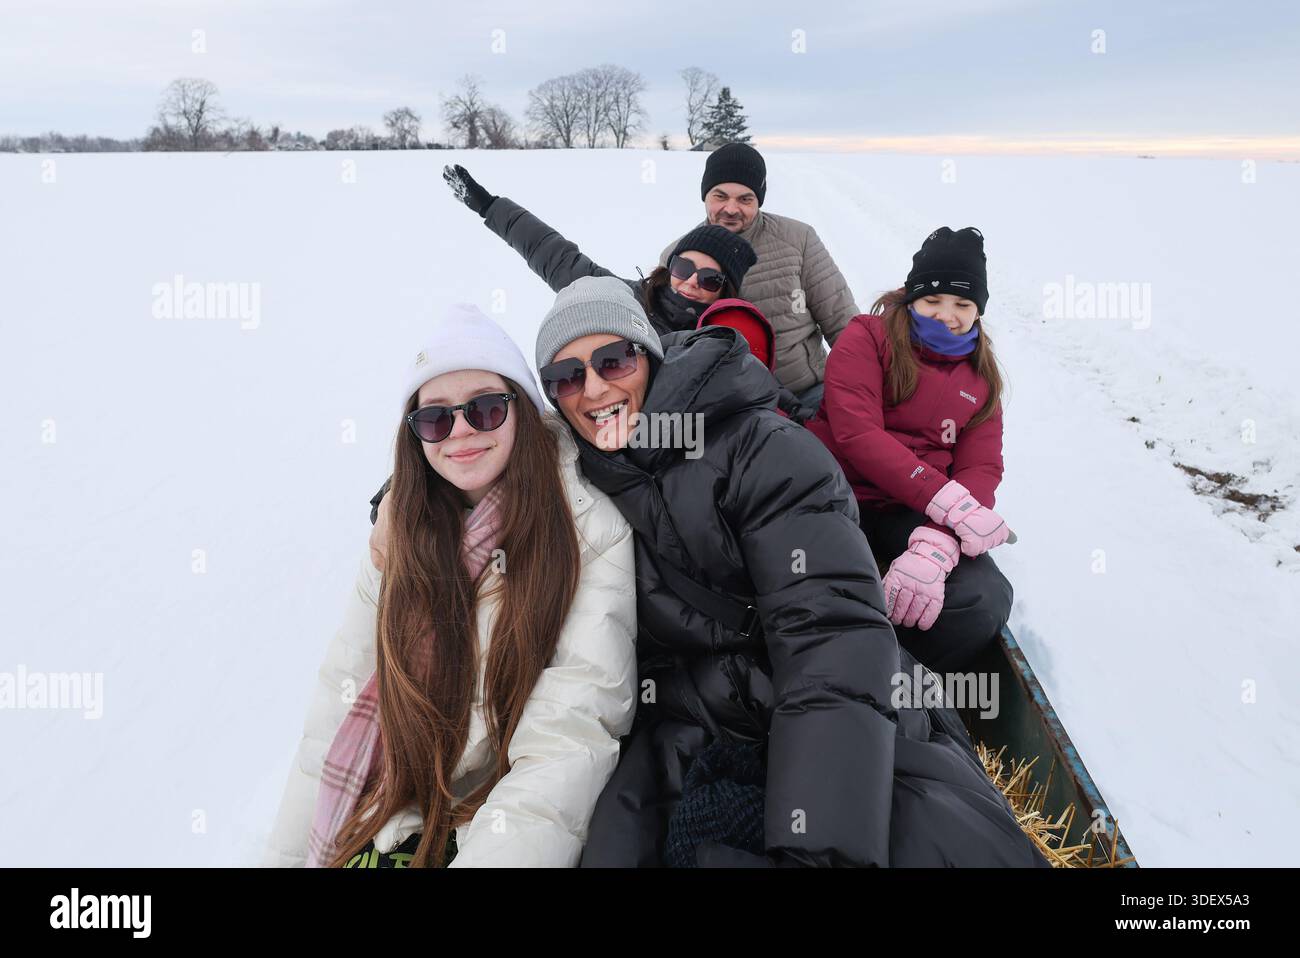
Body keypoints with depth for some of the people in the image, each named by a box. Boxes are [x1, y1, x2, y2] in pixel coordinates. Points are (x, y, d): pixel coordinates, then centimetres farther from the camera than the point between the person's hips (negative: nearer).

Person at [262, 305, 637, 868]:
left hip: (523, 829, -4)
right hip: (394, 826, 4)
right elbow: (343, 705, 0)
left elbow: (568, 738, -20)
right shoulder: (403, 529, 2)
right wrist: (290, 855, -4)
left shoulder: (591, 534, -13)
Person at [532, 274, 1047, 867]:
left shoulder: (762, 448, -8)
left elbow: (832, 633, -19)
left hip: (841, 740, -2)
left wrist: (822, 844, -27)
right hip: (691, 745, 3)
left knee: (961, 841, -29)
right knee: (610, 845, -28)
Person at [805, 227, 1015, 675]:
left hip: (912, 517, 4)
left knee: (985, 601, -28)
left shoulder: (981, 377, 16)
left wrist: (936, 547, -20)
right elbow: (856, 433, -12)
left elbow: (981, 470, 3)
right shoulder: (867, 337, 4)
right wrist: (949, 503, -22)